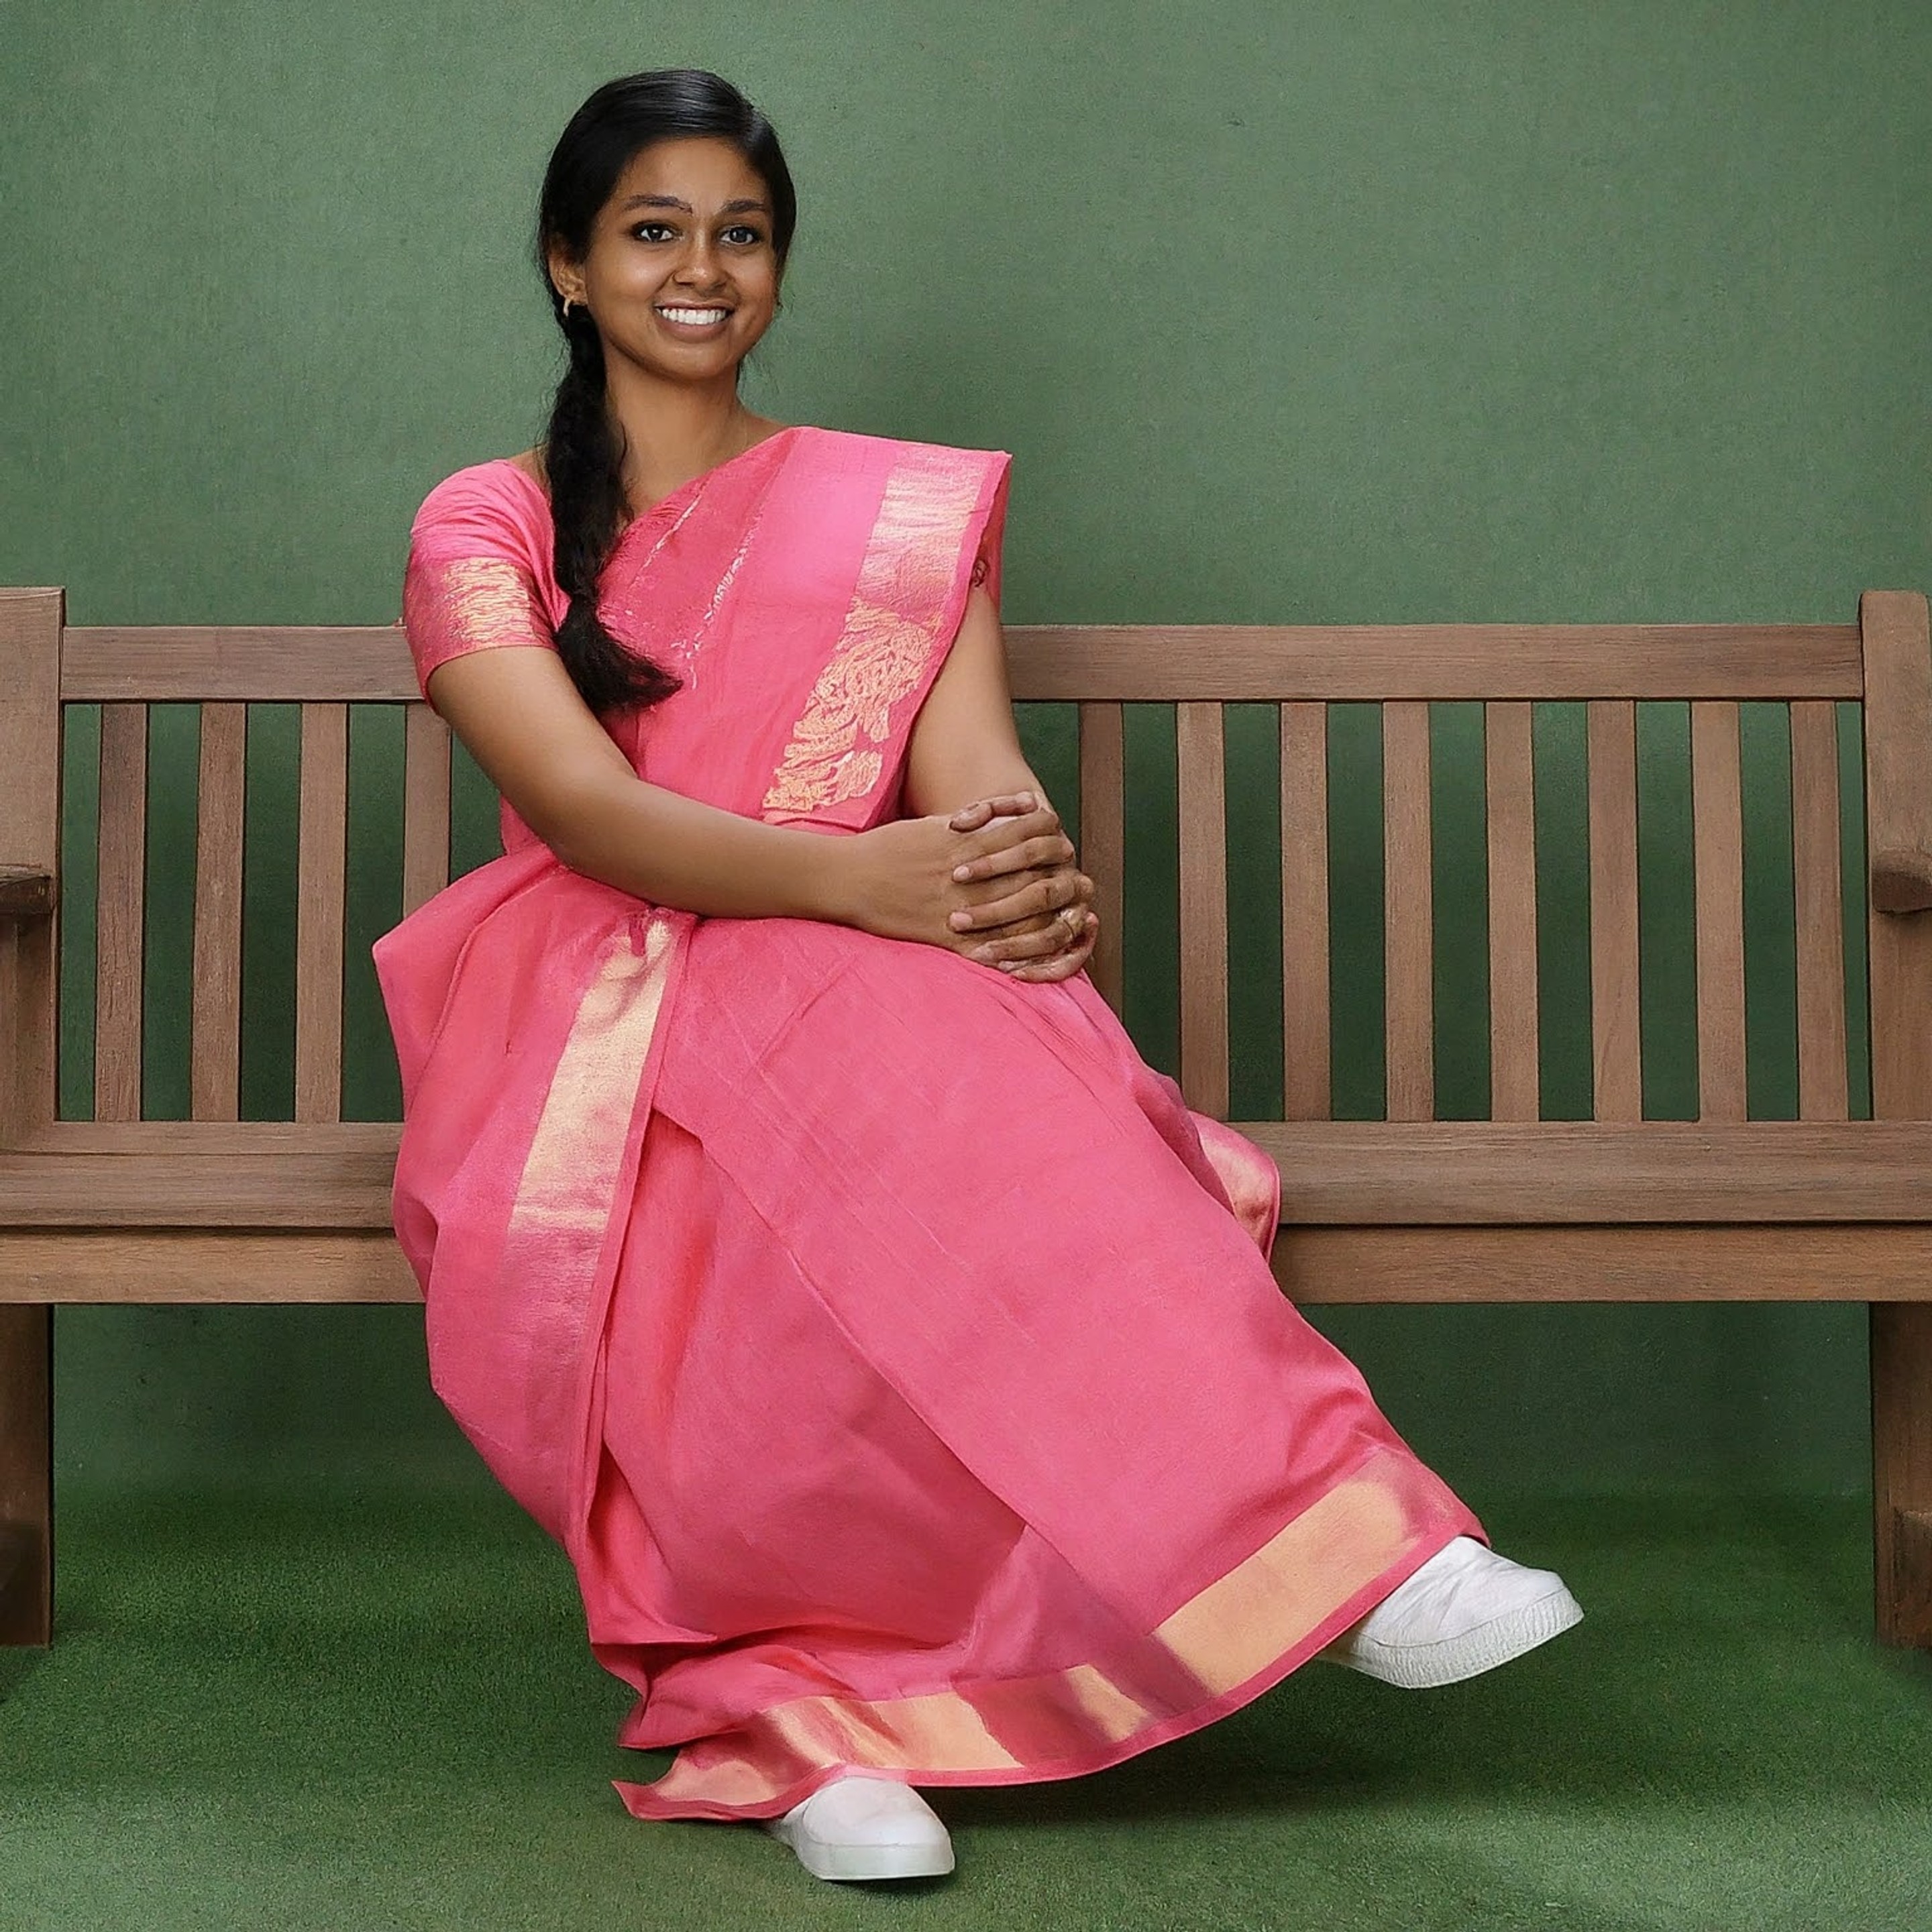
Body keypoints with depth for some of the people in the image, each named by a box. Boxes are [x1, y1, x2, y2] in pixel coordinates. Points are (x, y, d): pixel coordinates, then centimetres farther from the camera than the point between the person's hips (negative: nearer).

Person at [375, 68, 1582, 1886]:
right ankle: (1329, 1541, -43)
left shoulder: (910, 513, 19)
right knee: (893, 1031, -38)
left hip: (877, 991, 2)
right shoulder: (484, 528, 11)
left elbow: (970, 765, 1)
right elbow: (583, 808, -9)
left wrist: (1024, 865, -27)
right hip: (594, 1020, -2)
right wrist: (856, 876, -30)